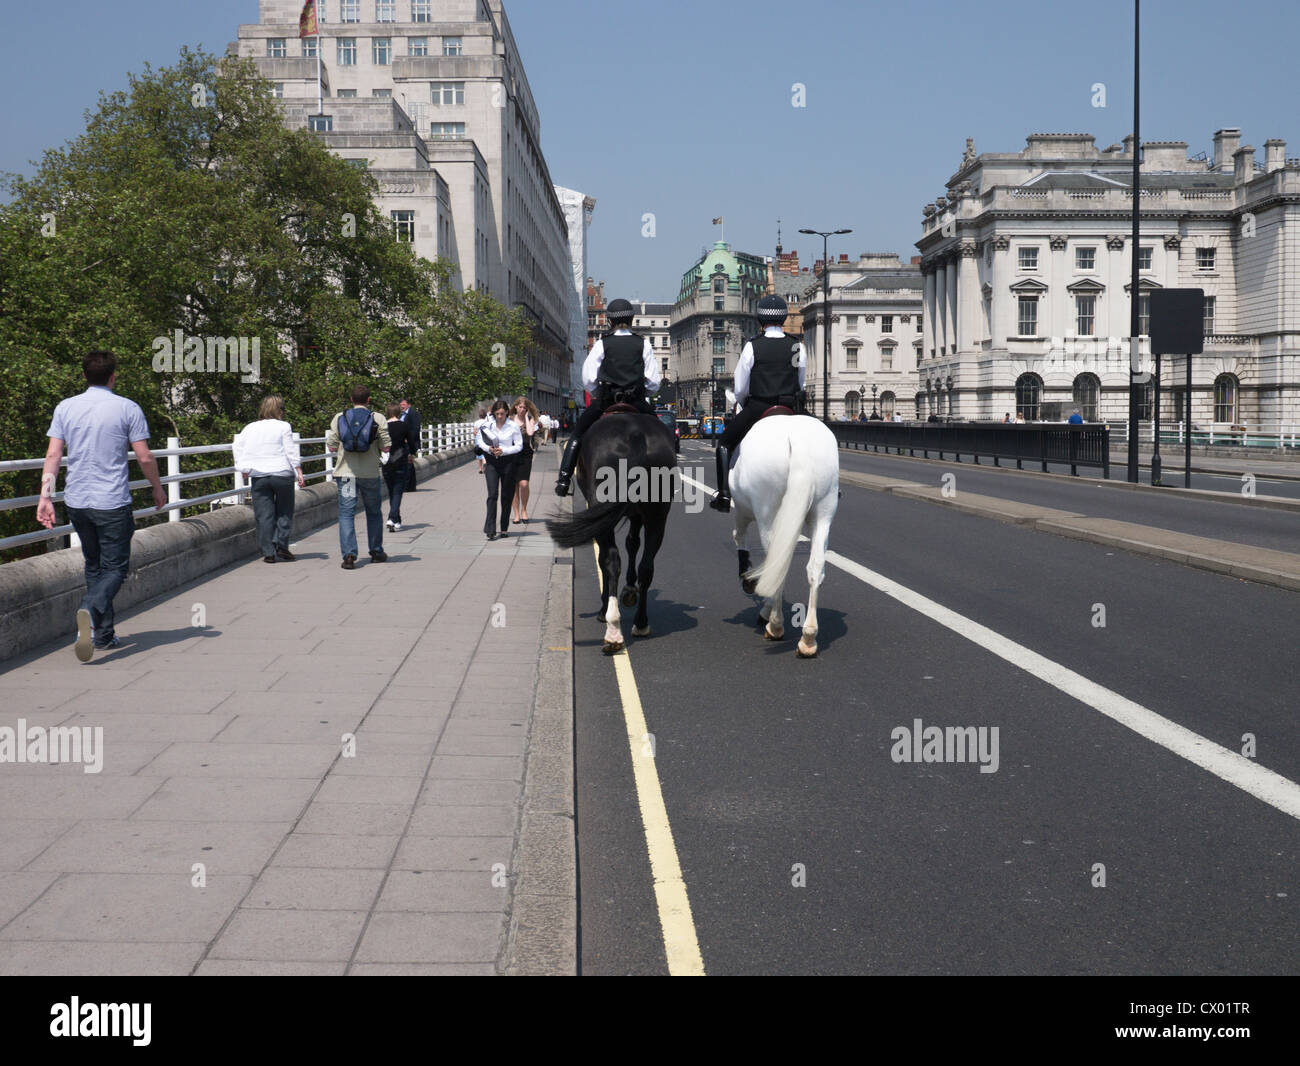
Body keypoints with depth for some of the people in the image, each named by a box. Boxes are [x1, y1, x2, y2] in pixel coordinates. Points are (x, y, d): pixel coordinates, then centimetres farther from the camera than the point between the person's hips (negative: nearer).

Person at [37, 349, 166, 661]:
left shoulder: (66, 407, 5)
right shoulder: (128, 409, -5)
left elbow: (53, 455, 0)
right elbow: (144, 458, -6)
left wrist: (45, 497, 0)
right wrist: (158, 490, 9)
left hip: (76, 502, 4)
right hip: (112, 503, -4)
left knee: (94, 566, 18)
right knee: (115, 568, 1)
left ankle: (103, 635, 21)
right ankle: (90, 609, -29)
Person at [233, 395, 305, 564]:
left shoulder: (249, 428, 10)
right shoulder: (283, 427, -2)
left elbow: (239, 447, 8)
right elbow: (292, 451, -5)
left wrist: (243, 468, 15)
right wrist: (299, 472, -4)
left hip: (258, 476, 3)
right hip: (282, 474, -3)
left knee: (264, 514, 5)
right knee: (284, 512, 11)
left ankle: (268, 552, 2)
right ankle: (281, 545, 0)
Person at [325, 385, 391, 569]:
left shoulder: (339, 418, 1)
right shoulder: (378, 419, -3)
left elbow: (331, 446, 1)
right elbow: (386, 448, -4)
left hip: (345, 473, 0)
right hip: (370, 473, 0)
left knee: (346, 513, 0)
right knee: (374, 513, 17)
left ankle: (349, 555, -13)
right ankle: (376, 552, 26)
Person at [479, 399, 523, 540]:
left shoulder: (513, 426, -4)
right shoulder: (487, 424, 0)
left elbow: (519, 446, -2)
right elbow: (480, 441, 10)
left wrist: (503, 451, -16)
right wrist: (489, 449, -11)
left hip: (508, 461, 0)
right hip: (491, 462, 0)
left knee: (506, 496, 7)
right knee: (492, 494, -10)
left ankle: (504, 528, 18)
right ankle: (489, 529, -14)